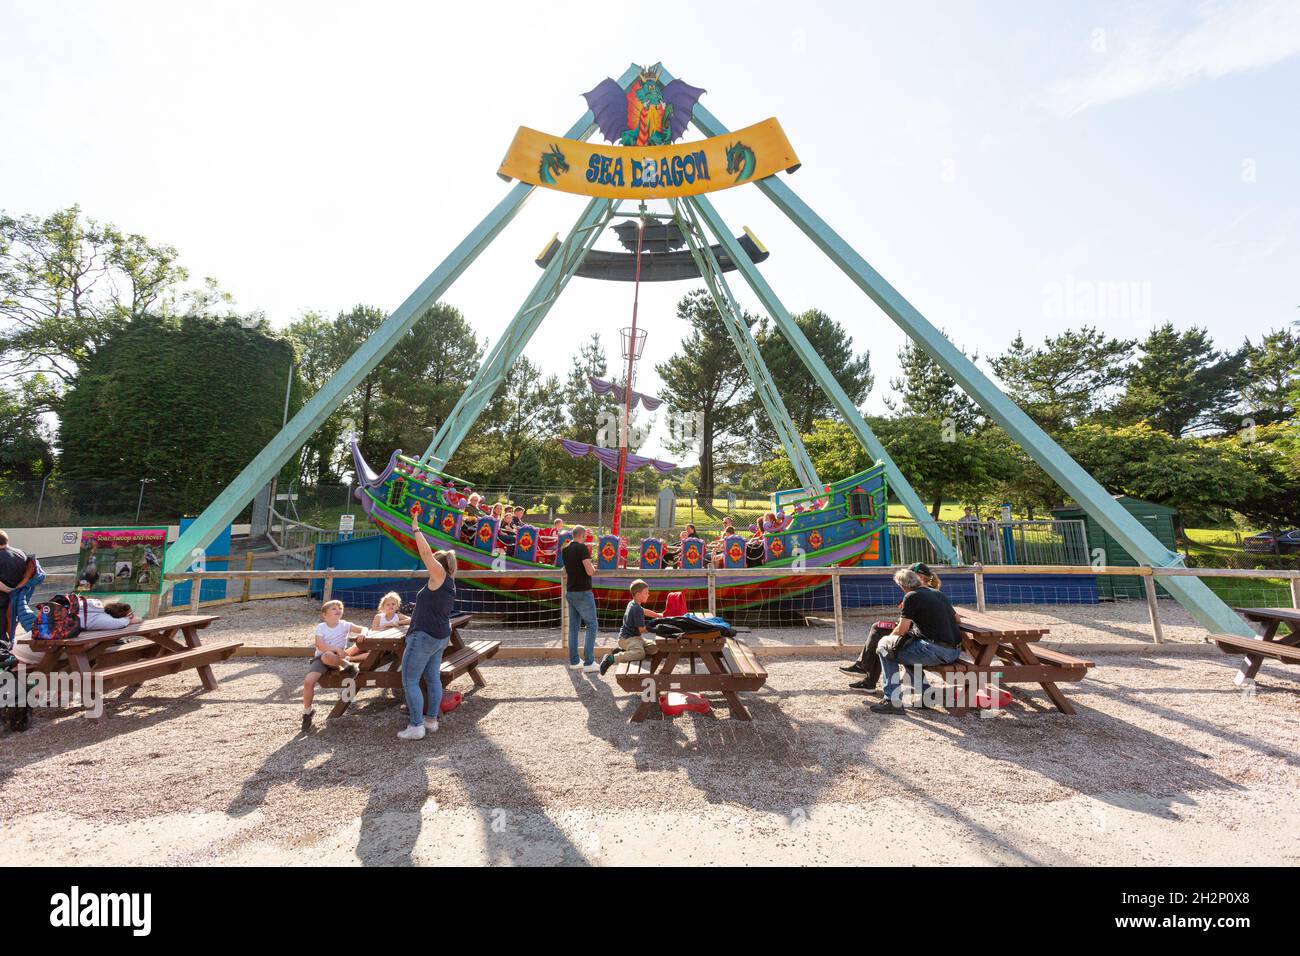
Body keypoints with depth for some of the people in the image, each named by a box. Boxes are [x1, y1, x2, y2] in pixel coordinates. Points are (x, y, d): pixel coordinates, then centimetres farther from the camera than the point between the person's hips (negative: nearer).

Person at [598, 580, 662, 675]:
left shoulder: (632, 604, 14)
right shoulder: (637, 609, -17)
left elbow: (644, 611, 35)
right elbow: (642, 629, -17)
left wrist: (658, 615, 38)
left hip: (635, 636, 10)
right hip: (627, 638, -10)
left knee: (653, 647, 5)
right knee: (640, 654, -34)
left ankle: (624, 650, 4)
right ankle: (612, 659, -28)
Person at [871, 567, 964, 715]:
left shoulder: (911, 597, -6)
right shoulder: (940, 594, 17)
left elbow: (901, 630, -5)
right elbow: (956, 617, 31)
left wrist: (889, 637, 15)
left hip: (937, 651, -8)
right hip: (956, 651, 8)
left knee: (884, 646, 4)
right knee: (910, 650, 30)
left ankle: (893, 701, 1)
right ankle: (925, 696, 24)